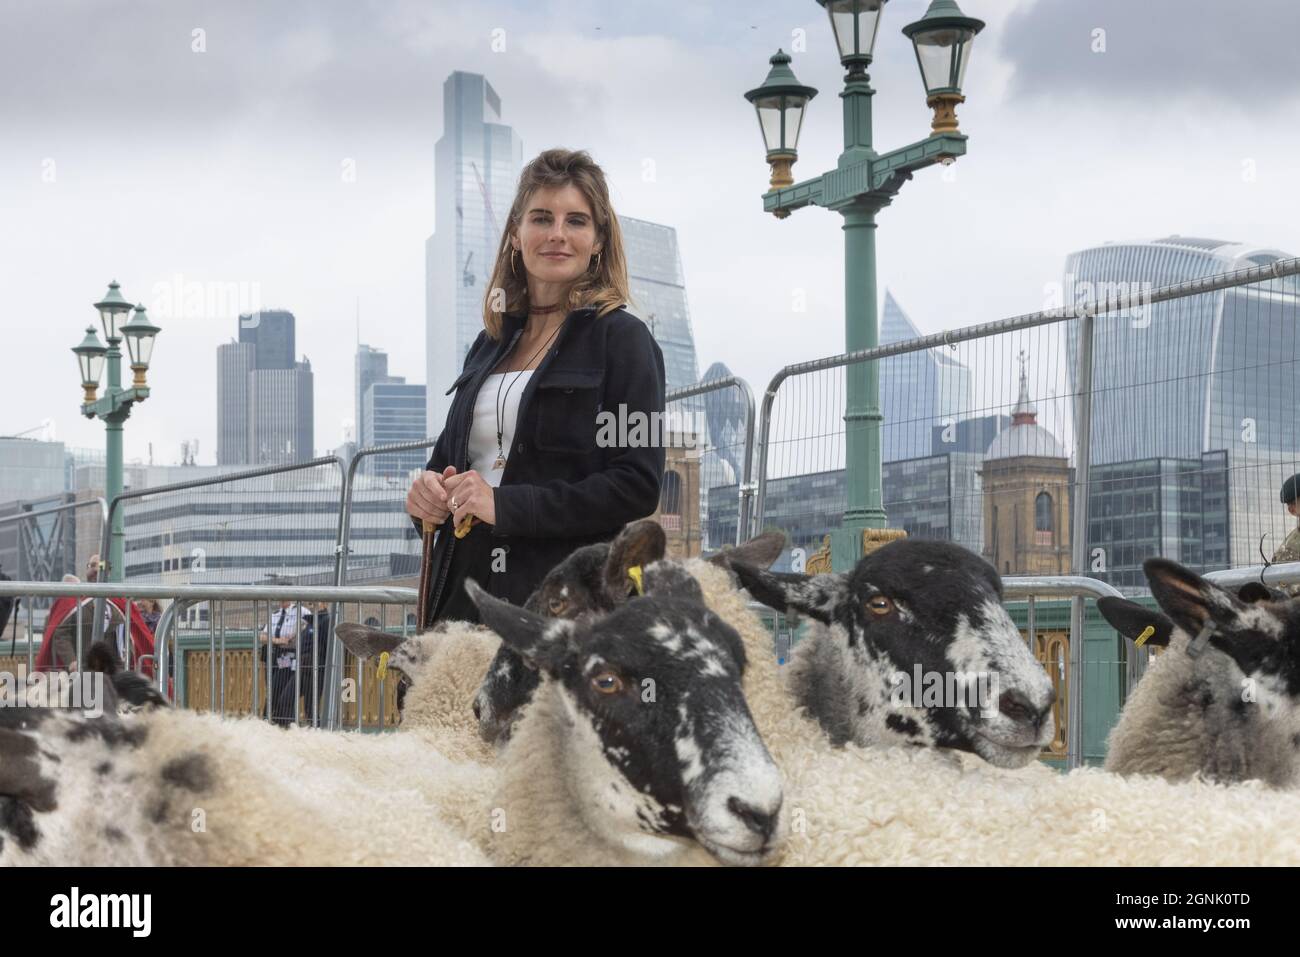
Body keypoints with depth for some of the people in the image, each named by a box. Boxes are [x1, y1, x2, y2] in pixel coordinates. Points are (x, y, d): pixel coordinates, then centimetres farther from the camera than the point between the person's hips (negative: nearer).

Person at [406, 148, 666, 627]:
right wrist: (428, 489, 4)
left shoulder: (621, 338, 0)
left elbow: (638, 485, -9)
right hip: (466, 586, 5)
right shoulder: (490, 343, 18)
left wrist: (505, 505, -15)